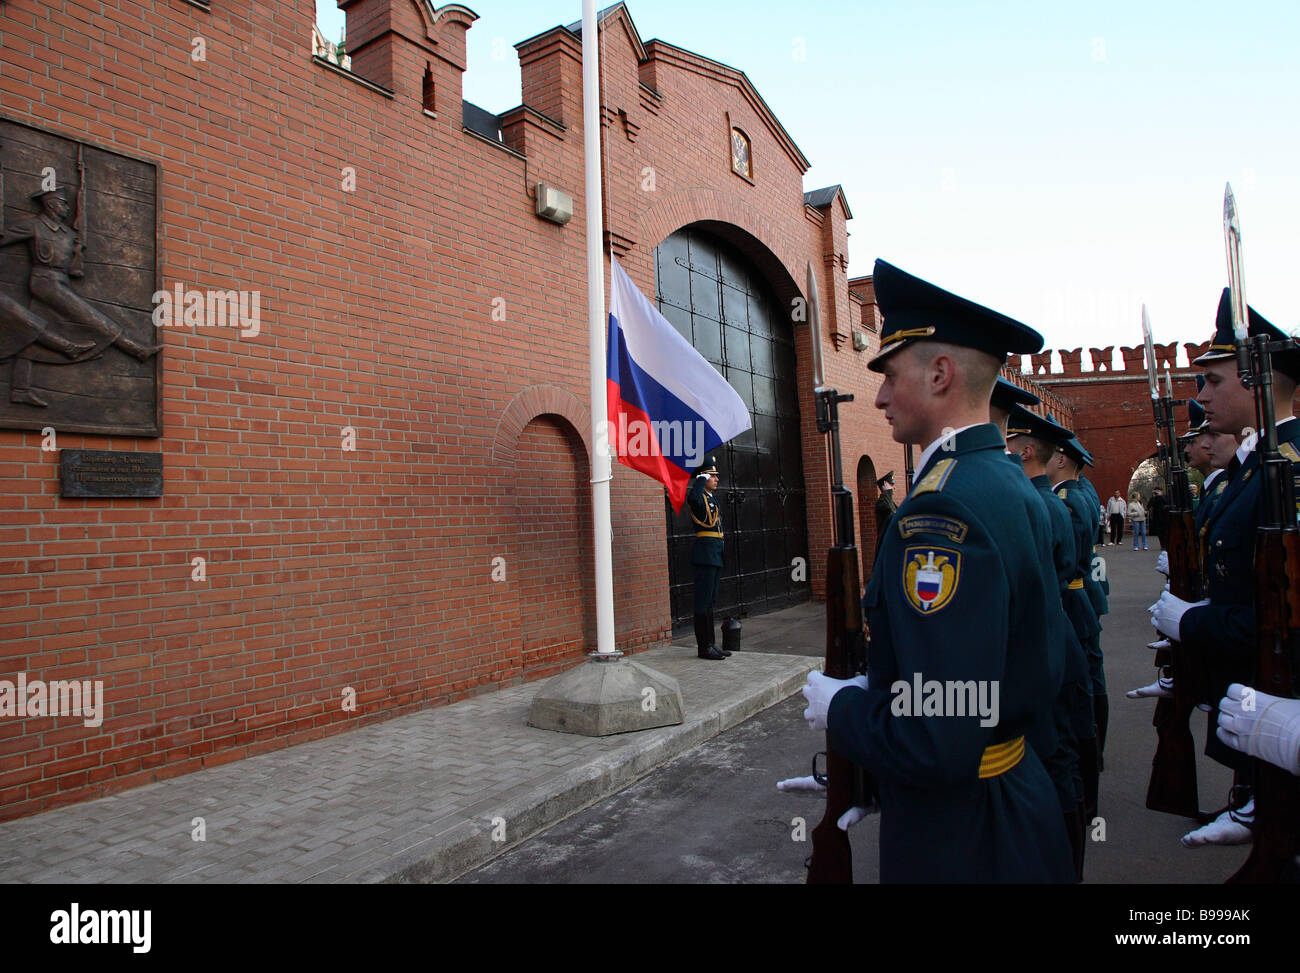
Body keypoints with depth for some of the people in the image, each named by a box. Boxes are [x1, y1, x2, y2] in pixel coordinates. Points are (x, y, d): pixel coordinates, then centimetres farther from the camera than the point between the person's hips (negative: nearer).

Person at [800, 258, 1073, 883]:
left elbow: (935, 743, -33)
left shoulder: (940, 510, -28)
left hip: (956, 838, -9)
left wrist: (839, 708, -14)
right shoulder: (1015, 486, 4)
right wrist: (877, 687, 9)